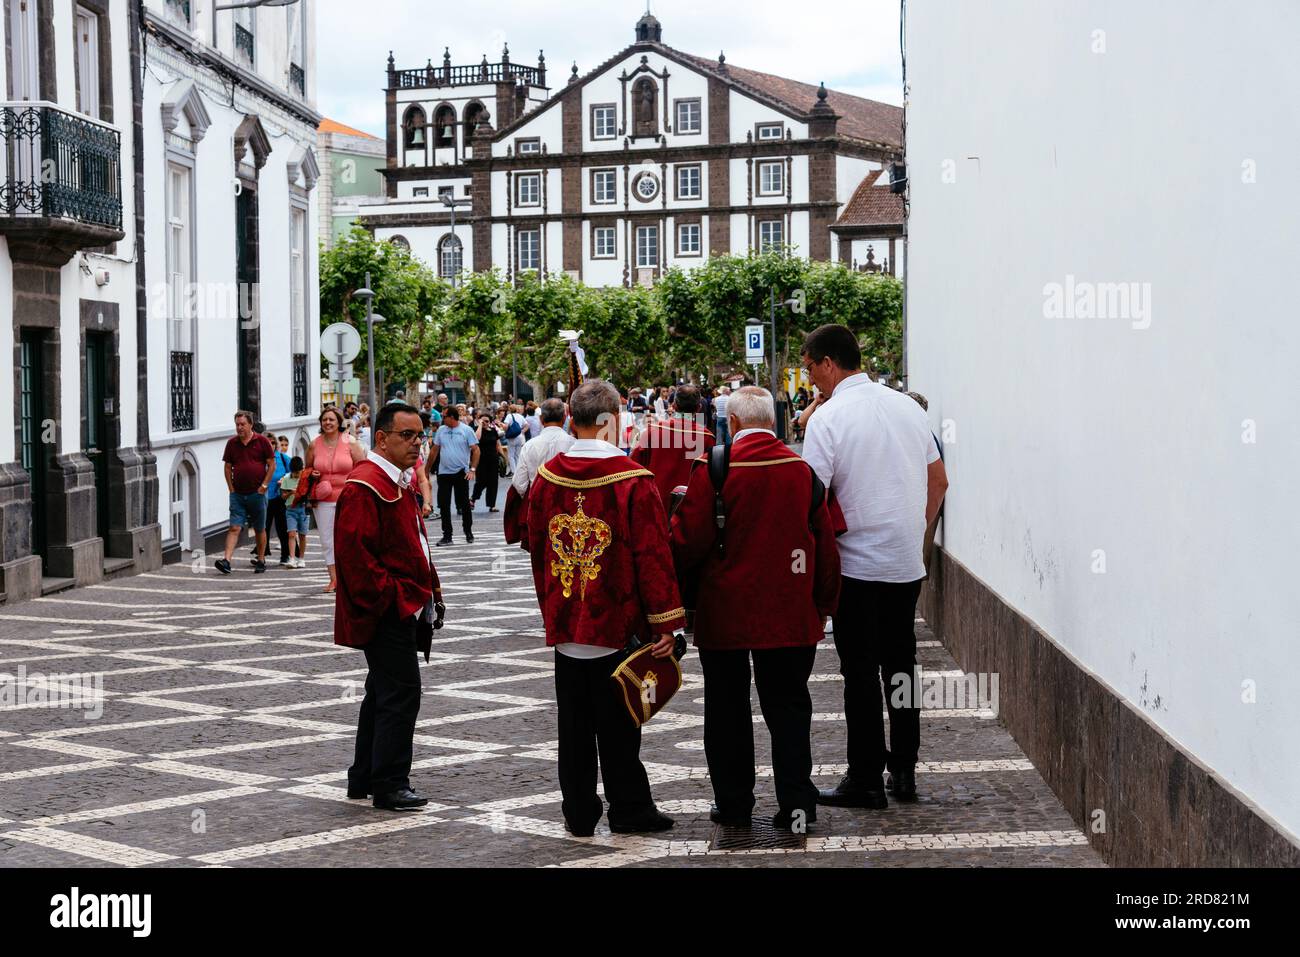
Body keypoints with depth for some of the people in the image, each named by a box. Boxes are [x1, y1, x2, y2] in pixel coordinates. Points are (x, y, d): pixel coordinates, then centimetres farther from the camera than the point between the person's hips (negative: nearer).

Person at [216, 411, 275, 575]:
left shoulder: (261, 441, -1)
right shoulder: (232, 443, 7)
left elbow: (272, 464, 0)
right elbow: (228, 467, 12)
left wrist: (264, 485, -6)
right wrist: (231, 488, 3)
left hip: (257, 493, -2)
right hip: (238, 494, 2)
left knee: (259, 529, 8)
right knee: (234, 528, -7)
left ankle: (261, 560, 20)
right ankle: (226, 560, -16)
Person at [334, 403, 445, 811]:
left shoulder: (401, 482, 17)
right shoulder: (364, 487, -16)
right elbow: (354, 552, -22)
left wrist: (429, 588, 15)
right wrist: (392, 597, -21)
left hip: (406, 607, 11)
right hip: (387, 613, -11)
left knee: (383, 693, 16)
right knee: (401, 692, -9)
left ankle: (364, 779, 26)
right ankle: (389, 786, -1)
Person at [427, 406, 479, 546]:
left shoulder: (467, 430, -5)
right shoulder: (441, 430, 7)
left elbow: (475, 450, -6)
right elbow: (434, 451, 12)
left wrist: (472, 469, -15)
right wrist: (426, 469, 12)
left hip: (461, 473, -4)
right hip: (444, 473, 4)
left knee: (464, 504, 5)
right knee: (443, 505, 1)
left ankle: (468, 532, 22)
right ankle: (447, 535, 6)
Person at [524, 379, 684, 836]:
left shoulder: (546, 478, 1)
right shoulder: (633, 481, -13)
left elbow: (536, 549, 11)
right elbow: (653, 556, -13)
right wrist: (664, 622, -7)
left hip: (564, 624, 4)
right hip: (617, 626, -4)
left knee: (574, 724, 11)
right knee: (617, 725, 6)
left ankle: (579, 814, 19)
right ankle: (629, 810, 16)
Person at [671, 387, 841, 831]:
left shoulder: (713, 469, -11)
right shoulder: (803, 468, 0)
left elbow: (688, 540, -10)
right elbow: (825, 543, 6)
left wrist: (677, 592, 7)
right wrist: (823, 603, 17)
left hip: (725, 611, -2)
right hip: (789, 612, 2)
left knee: (727, 709, 10)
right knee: (788, 705, 9)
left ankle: (733, 804, 16)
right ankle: (796, 803, 7)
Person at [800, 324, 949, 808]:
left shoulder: (829, 417, -12)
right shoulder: (909, 407, 8)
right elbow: (938, 482, 14)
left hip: (857, 564, -6)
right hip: (907, 562, 6)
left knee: (860, 672, 2)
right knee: (900, 663, 14)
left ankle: (866, 779, 7)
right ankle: (904, 771, 20)